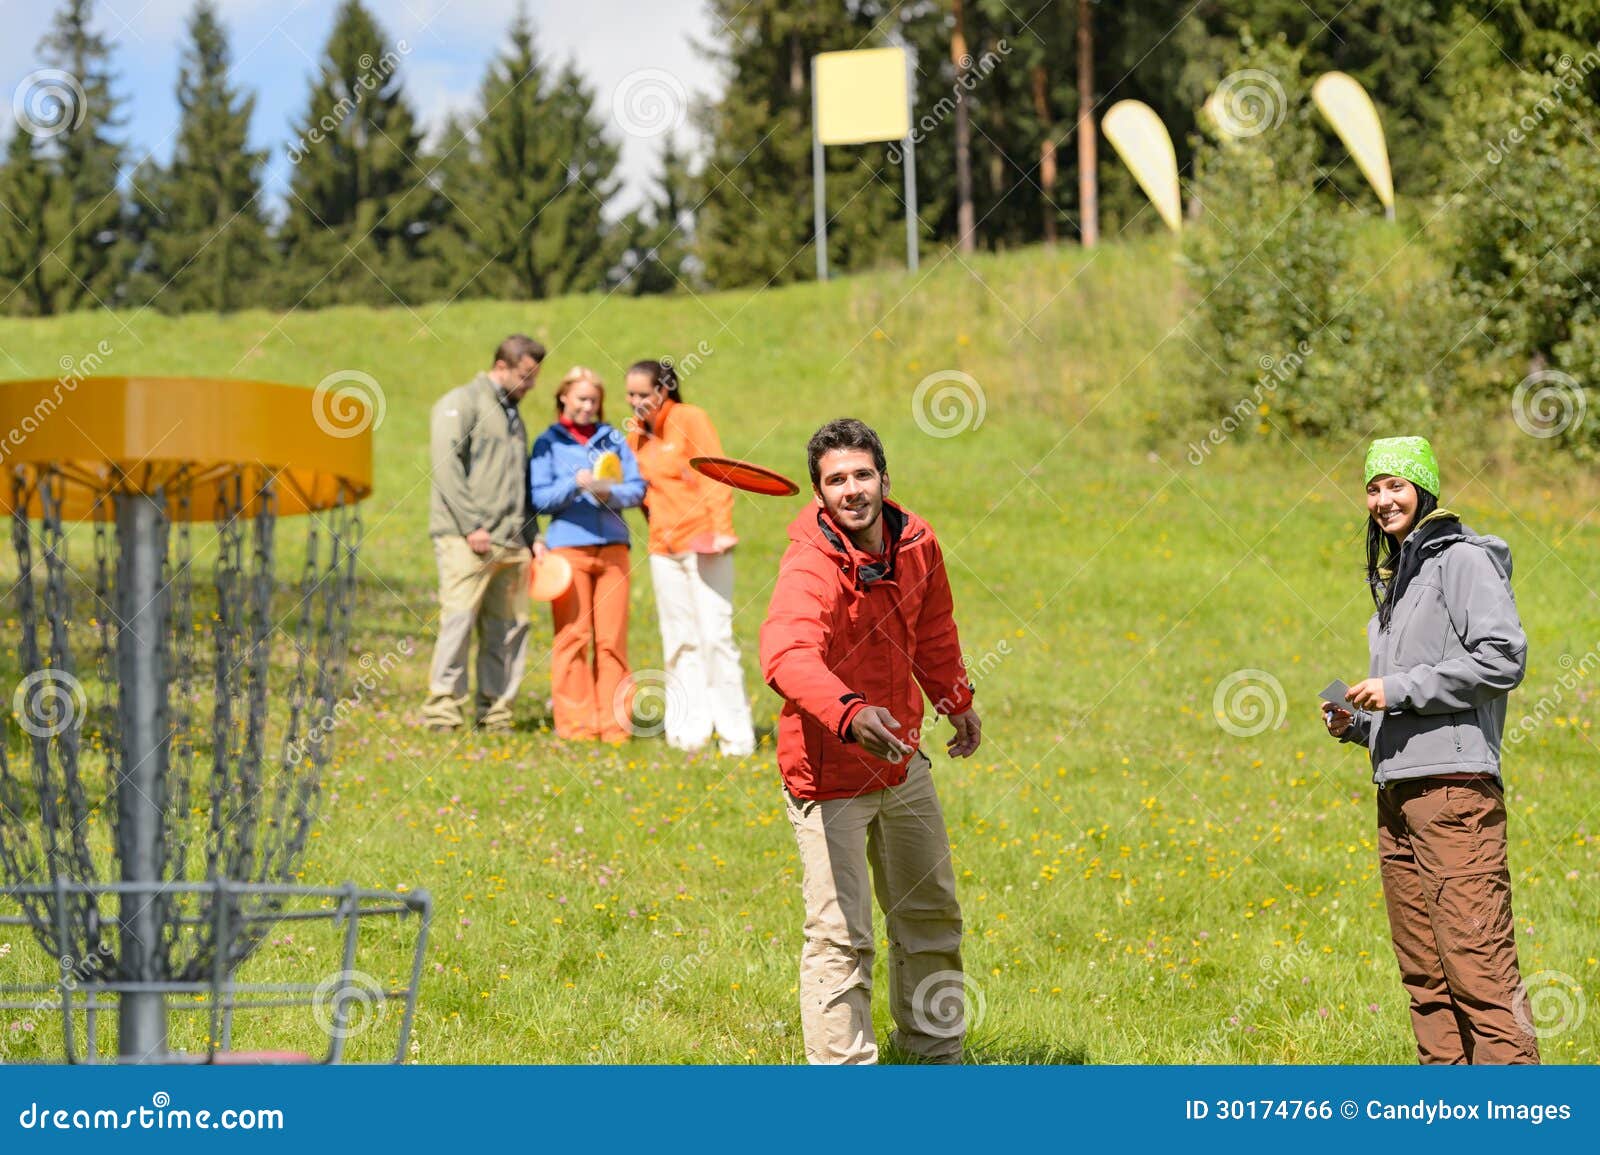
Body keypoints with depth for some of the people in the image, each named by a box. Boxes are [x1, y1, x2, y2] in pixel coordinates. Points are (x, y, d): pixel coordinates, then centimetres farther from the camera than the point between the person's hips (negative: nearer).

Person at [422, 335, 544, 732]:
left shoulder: (512, 415, 25)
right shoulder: (463, 402, 0)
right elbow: (446, 467, -12)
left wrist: (533, 535, 16)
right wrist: (471, 525, -17)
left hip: (511, 543, 8)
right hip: (467, 541, -8)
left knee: (510, 626, 4)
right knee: (459, 619, -13)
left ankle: (495, 711, 9)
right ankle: (443, 709, -12)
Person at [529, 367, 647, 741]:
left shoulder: (613, 438, 14)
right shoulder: (548, 443, 8)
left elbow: (637, 487, 8)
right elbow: (539, 499, 0)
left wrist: (610, 493, -12)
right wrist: (575, 485, -16)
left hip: (613, 545, 2)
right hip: (569, 546, -2)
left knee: (612, 637, 0)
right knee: (572, 635, -4)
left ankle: (614, 722, 3)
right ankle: (575, 721, -1)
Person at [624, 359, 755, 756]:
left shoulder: (690, 419, -5)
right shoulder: (637, 435, 12)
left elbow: (716, 475, -10)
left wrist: (721, 529, -19)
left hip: (703, 544, -6)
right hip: (664, 550, 6)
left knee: (715, 635, -8)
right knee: (679, 641, 7)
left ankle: (736, 734, -5)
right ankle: (687, 732, 10)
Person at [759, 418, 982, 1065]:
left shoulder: (916, 543, -6)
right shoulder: (810, 568, -28)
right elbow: (787, 657, -48)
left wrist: (957, 702, 27)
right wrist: (850, 713, -64)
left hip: (902, 759, 7)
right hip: (829, 770, -7)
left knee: (931, 914, 20)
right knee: (840, 933, -11)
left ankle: (936, 1051, 37)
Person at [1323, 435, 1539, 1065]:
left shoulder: (1461, 560, -3)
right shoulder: (1394, 577, 24)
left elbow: (1503, 656, -15)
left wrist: (1401, 688, -14)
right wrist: (1356, 723, 13)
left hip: (1454, 785, -9)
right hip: (1398, 793, 9)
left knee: (1476, 959, -14)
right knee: (1423, 971, 6)